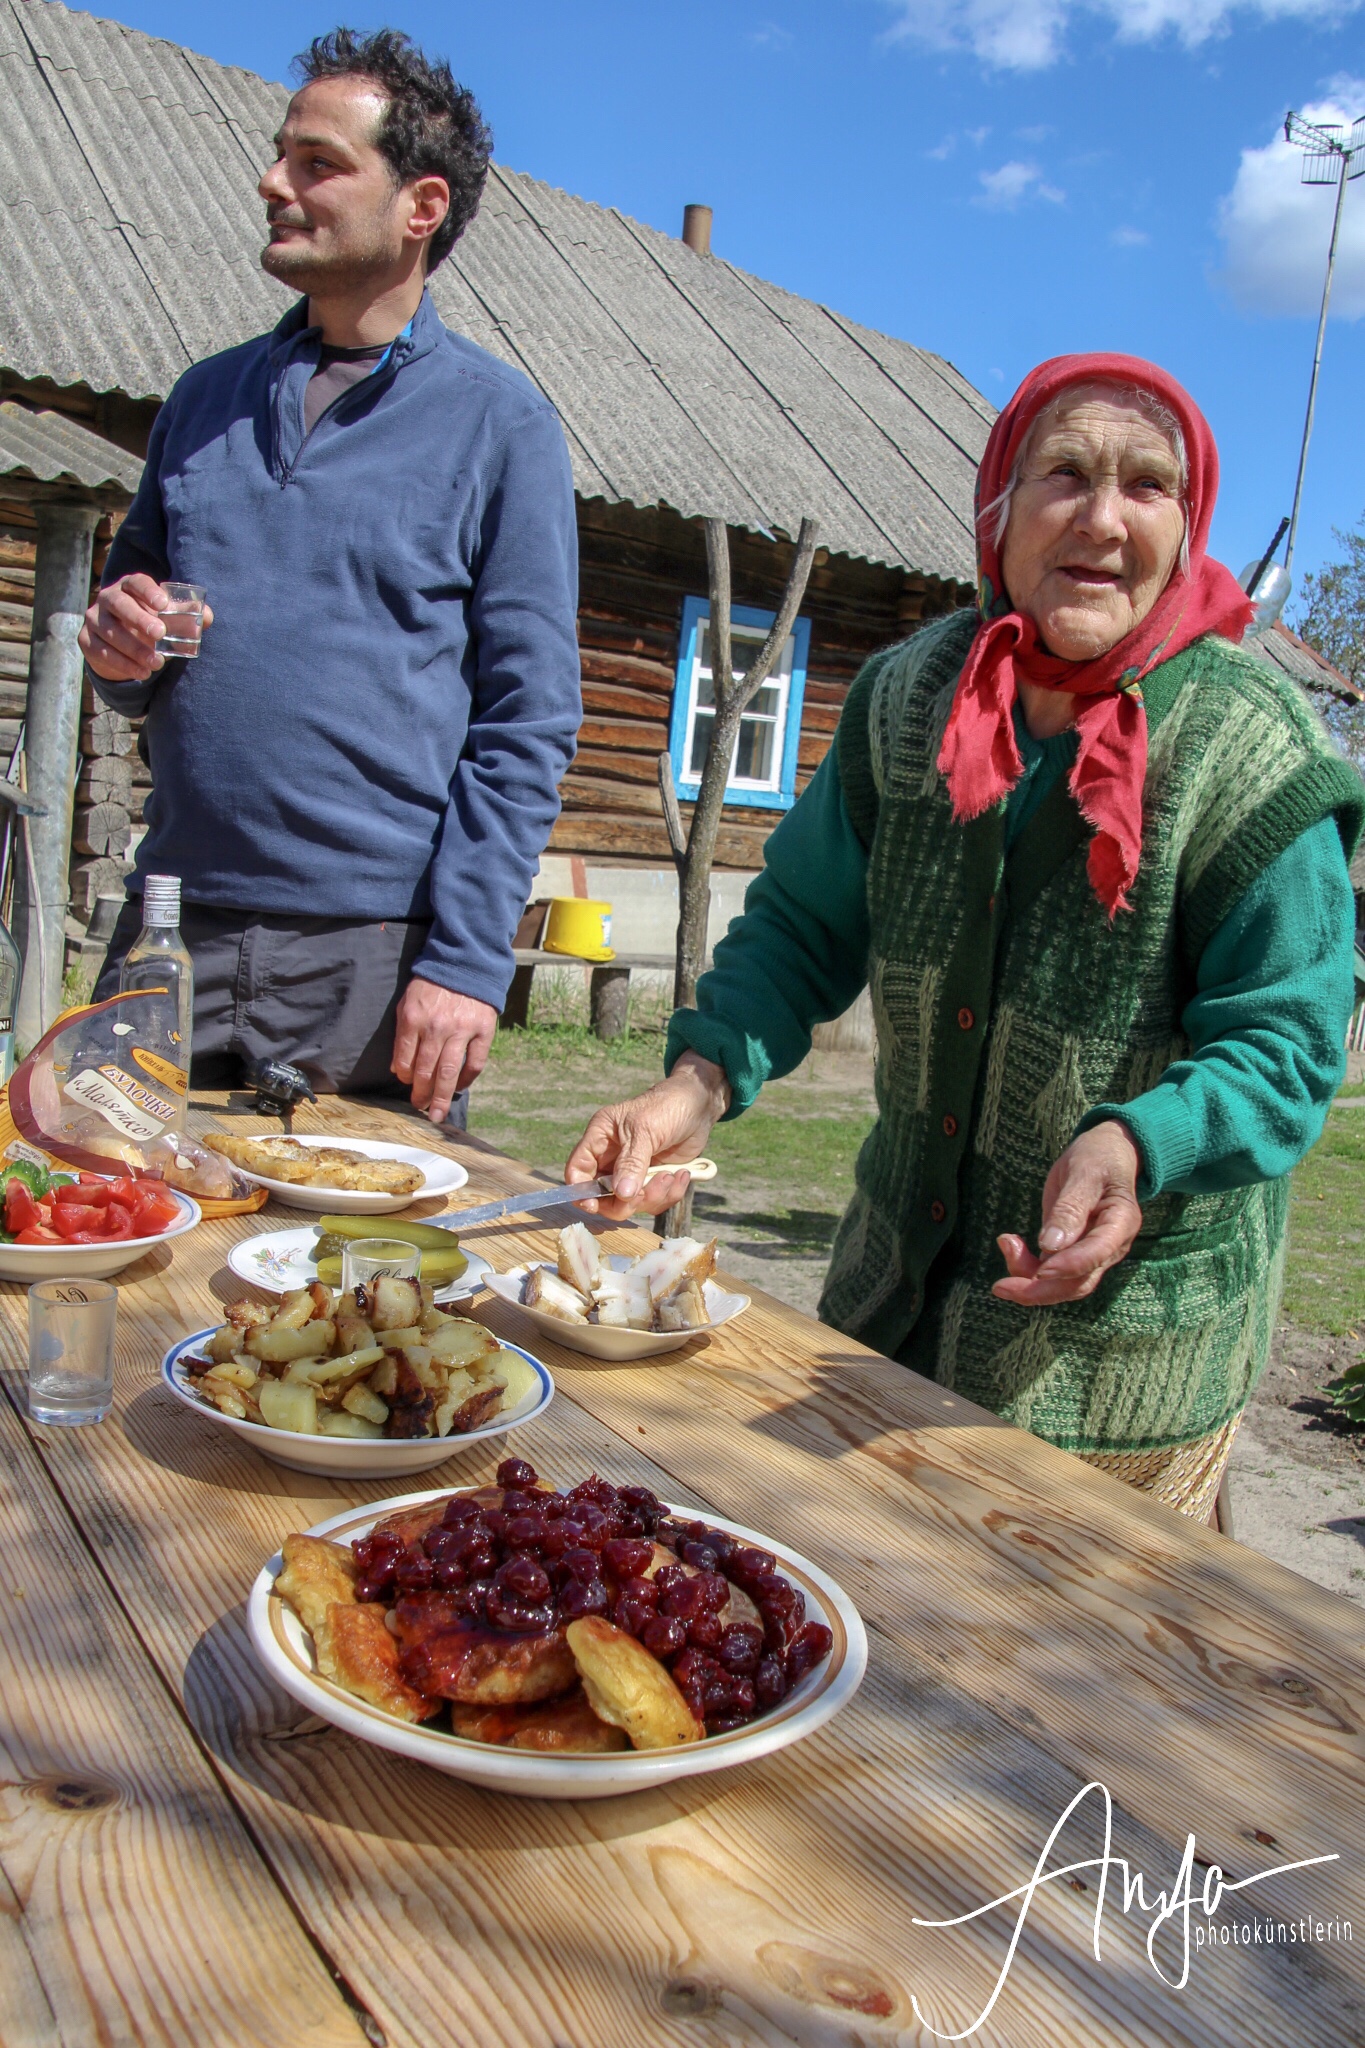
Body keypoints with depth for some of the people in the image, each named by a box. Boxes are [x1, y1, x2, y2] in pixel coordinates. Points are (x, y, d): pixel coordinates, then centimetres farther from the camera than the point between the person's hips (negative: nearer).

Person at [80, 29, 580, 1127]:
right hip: (172, 926, 4)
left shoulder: (501, 422, 0)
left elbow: (528, 724, -6)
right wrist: (120, 649, -3)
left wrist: (466, 961, -14)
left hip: (375, 952, -4)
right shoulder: (206, 397, 14)